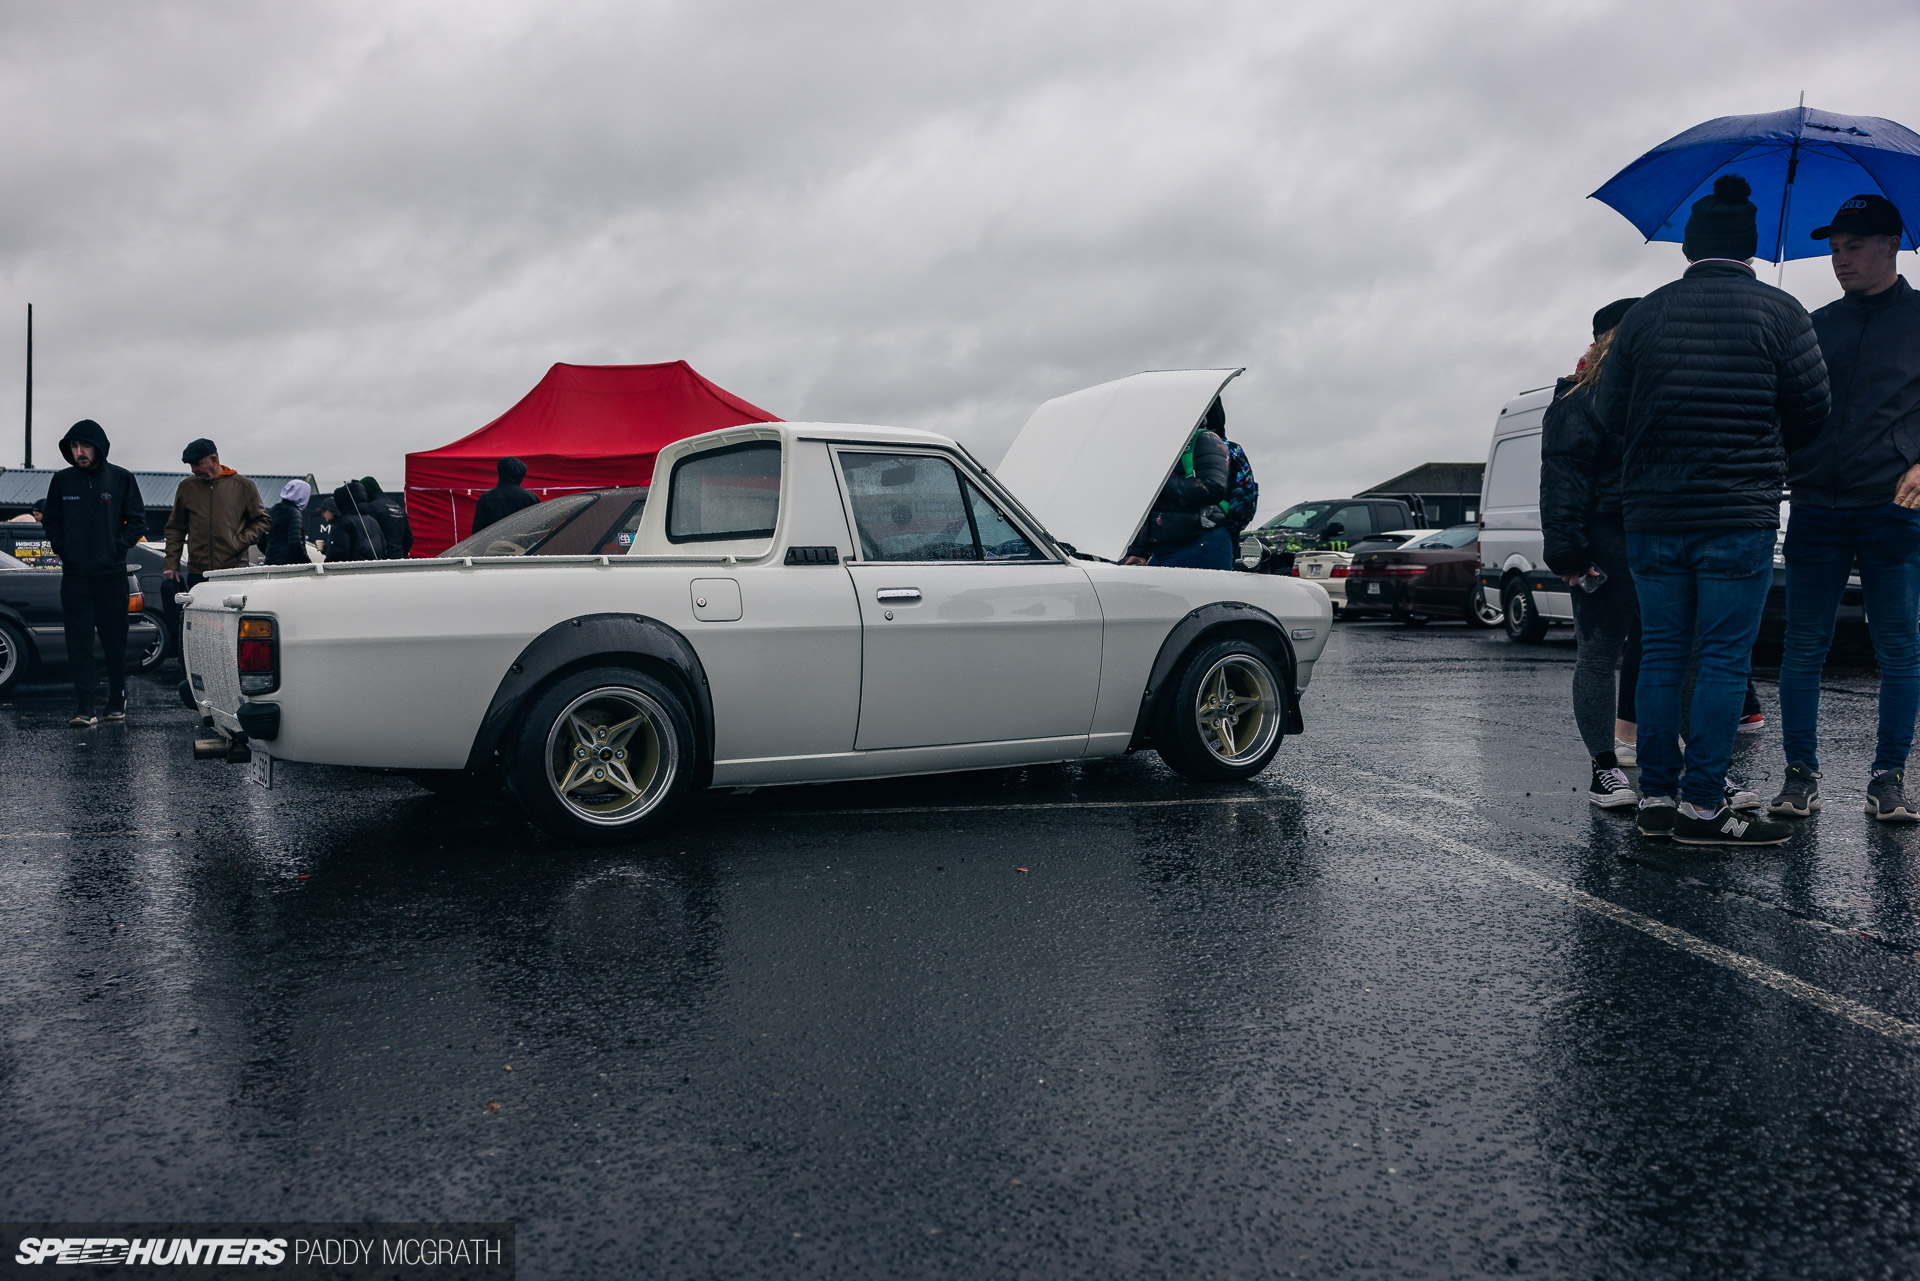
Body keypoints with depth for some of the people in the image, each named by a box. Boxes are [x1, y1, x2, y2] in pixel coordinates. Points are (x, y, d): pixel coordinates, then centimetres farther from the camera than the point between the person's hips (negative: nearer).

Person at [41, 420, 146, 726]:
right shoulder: (62, 480, 5)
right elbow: (51, 521, 14)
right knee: (79, 641, -3)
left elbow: (137, 520, 3)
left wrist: (117, 549, -6)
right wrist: (63, 550, 2)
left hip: (112, 575, -1)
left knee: (114, 640, 7)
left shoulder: (121, 478, 0)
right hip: (74, 575, 1)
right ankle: (85, 708, -4)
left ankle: (117, 700, 22)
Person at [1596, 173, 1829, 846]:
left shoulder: (1644, 314, 5)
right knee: (1724, 659, 0)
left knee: (1660, 656, 8)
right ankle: (1701, 804, -1)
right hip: (1739, 517, -3)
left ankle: (1656, 796, 11)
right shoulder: (1779, 312, -2)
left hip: (1651, 515, 3)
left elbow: (1609, 413, 5)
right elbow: (1812, 412, 1)